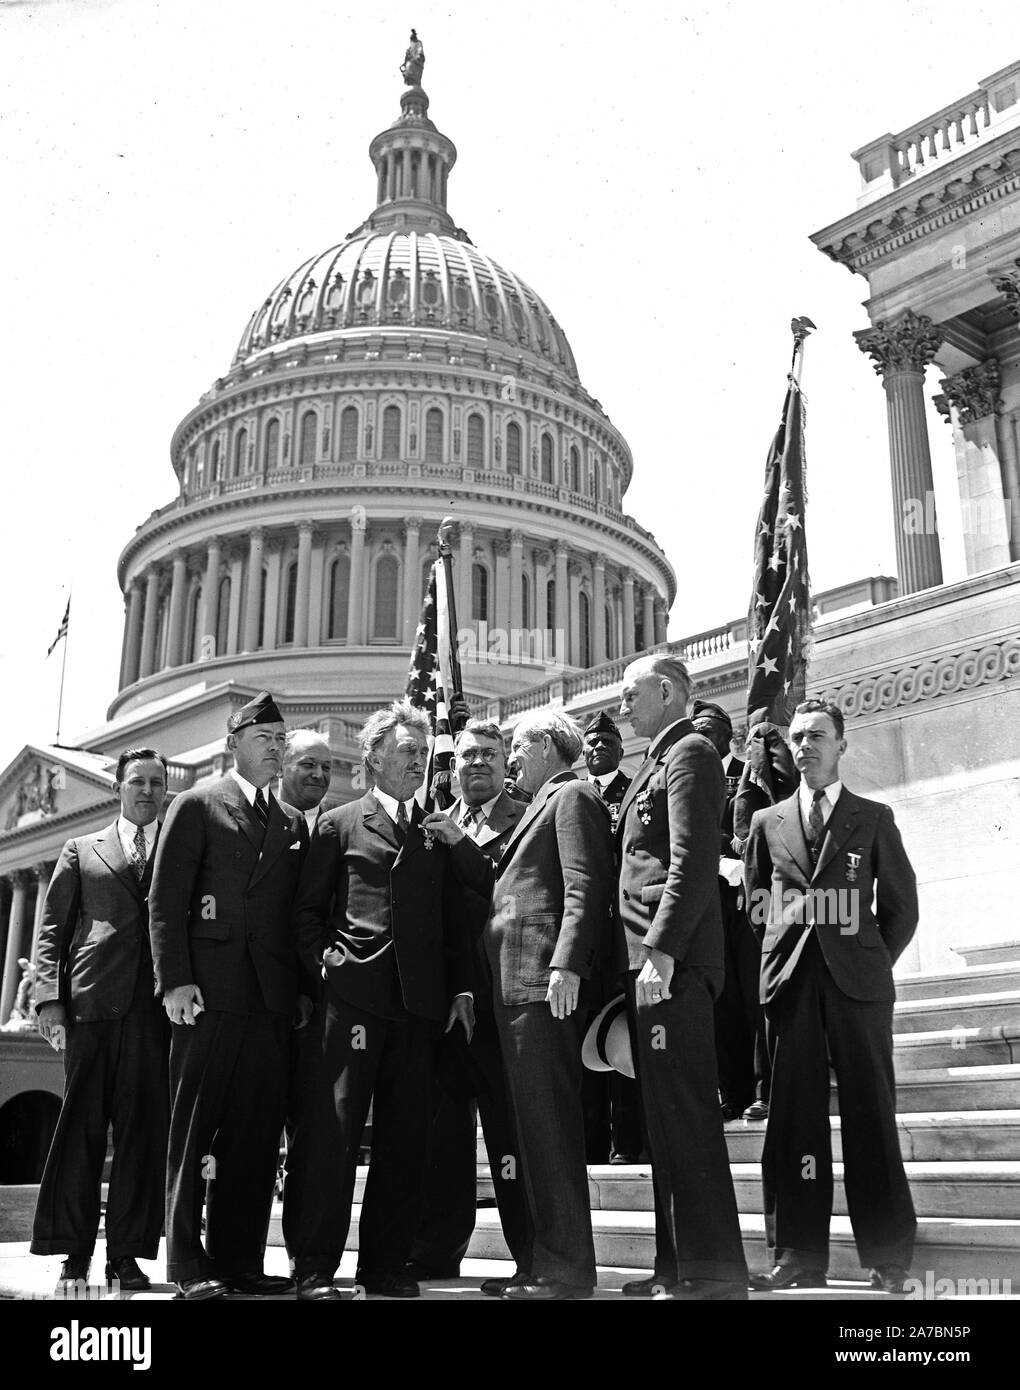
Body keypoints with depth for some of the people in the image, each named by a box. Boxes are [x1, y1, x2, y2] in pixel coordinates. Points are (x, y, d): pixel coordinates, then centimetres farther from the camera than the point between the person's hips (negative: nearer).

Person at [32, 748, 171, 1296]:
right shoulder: (82, 850, 17)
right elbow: (52, 928, 11)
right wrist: (49, 995, -3)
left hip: (157, 1008, 1)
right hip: (93, 1004, -1)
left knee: (144, 1132, -1)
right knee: (80, 1127, -1)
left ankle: (127, 1254, 5)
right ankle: (73, 1254, 6)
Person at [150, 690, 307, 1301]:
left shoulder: (294, 823, 18)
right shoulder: (198, 805, 4)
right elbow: (167, 901, -2)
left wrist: (303, 988, 7)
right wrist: (176, 978, -12)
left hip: (274, 998, 5)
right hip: (210, 992, -4)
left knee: (258, 1134, 5)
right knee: (196, 1130, 0)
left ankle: (241, 1261, 12)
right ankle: (189, 1264, 7)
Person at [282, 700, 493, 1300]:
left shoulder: (442, 834, 17)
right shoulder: (340, 824, 10)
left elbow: (462, 913, 15)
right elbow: (308, 909, 10)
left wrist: (461, 988, 7)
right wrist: (325, 958, -5)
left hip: (420, 1002, 3)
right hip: (352, 995, -3)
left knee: (405, 1138, 4)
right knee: (332, 1129, -5)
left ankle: (387, 1262, 14)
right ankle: (315, 1265, 1)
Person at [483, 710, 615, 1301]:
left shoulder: (572, 797, -3)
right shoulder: (543, 805, 26)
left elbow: (584, 887, -15)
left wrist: (566, 964, -24)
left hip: (547, 983, -10)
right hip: (519, 986, 10)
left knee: (551, 1123, -9)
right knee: (536, 1124, 11)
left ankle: (568, 1267, -3)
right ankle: (546, 1259, 17)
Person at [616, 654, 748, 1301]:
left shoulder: (690, 753, -6)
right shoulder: (661, 761, 23)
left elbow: (692, 861, -17)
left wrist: (661, 951, -22)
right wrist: (649, 955, 16)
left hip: (673, 963, -10)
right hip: (651, 963, 10)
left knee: (685, 1117, -7)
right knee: (667, 1118, 12)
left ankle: (713, 1274, -1)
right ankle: (680, 1265, 19)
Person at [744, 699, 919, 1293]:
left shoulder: (874, 818, 11)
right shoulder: (768, 822, 15)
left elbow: (902, 905, 11)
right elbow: (754, 899, 18)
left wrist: (875, 964, 5)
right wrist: (775, 929, 4)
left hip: (858, 978, -1)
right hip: (790, 978, 2)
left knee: (870, 1112, -2)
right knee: (796, 1115, 0)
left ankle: (888, 1257, 5)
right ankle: (800, 1255, 5)